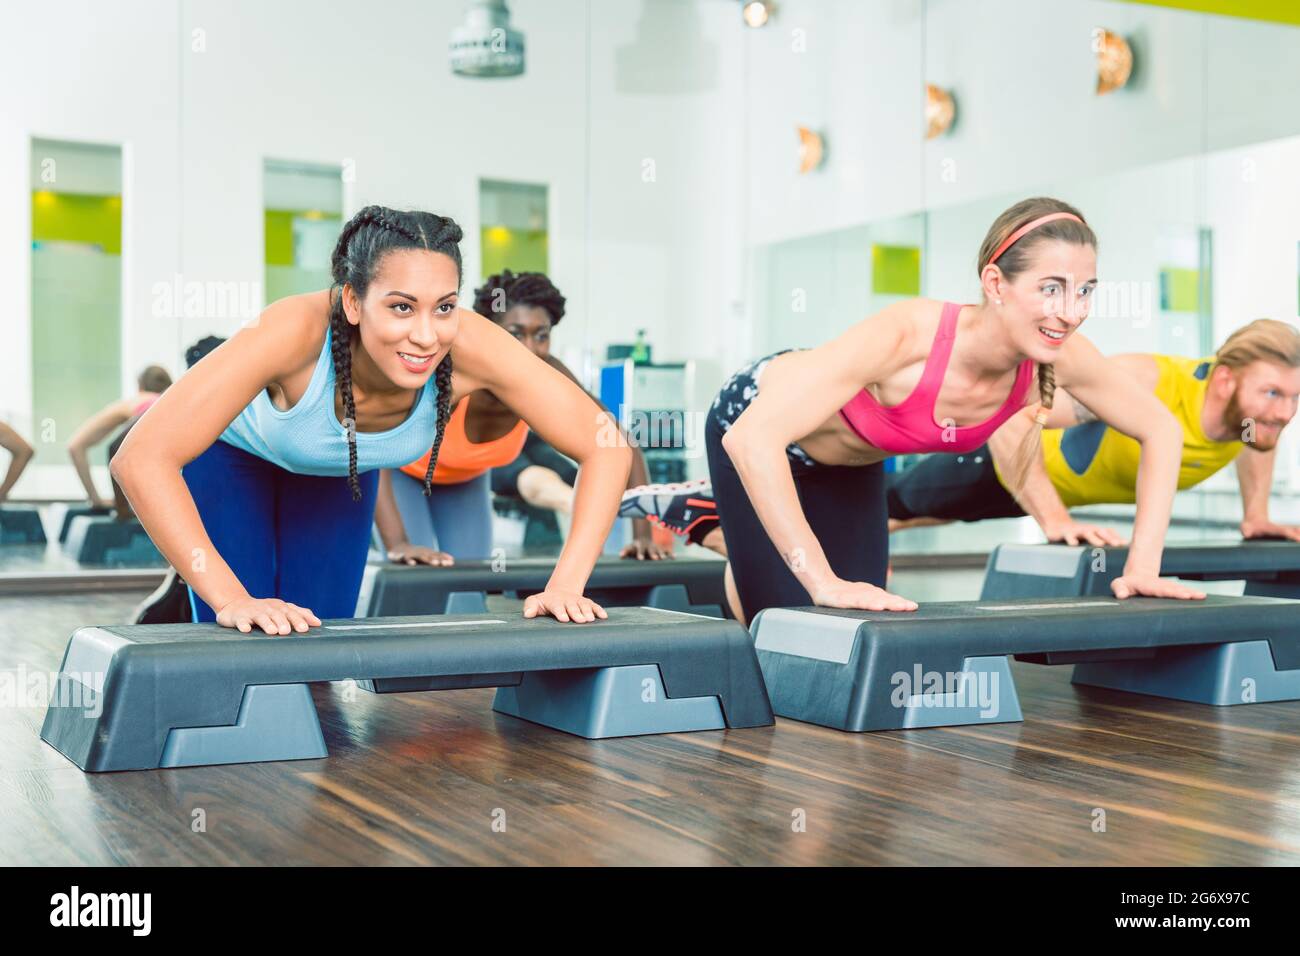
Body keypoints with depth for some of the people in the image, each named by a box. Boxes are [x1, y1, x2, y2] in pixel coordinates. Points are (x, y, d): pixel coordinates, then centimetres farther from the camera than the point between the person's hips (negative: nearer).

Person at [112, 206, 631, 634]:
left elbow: (605, 445, -33)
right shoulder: (296, 331, -46)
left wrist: (566, 584, -42)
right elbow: (141, 458, -47)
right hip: (235, 447, -3)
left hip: (339, 470, 3)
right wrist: (229, 597, -52)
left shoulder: (467, 346, -39)